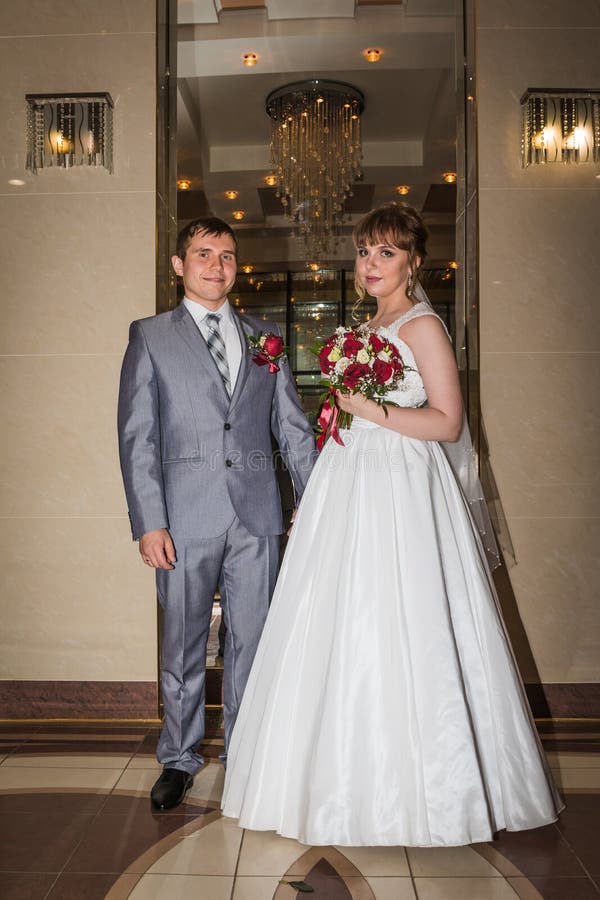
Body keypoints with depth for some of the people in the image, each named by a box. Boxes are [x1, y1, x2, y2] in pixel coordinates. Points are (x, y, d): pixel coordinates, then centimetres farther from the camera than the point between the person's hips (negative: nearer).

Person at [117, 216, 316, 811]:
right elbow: (137, 436, -2)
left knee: (251, 641, 10)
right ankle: (179, 758, 29)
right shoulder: (150, 337, 5)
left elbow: (293, 427, 11)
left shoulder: (264, 337, 13)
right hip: (186, 517, -2)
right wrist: (149, 522, -10)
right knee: (183, 645, 10)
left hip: (257, 517, 2)